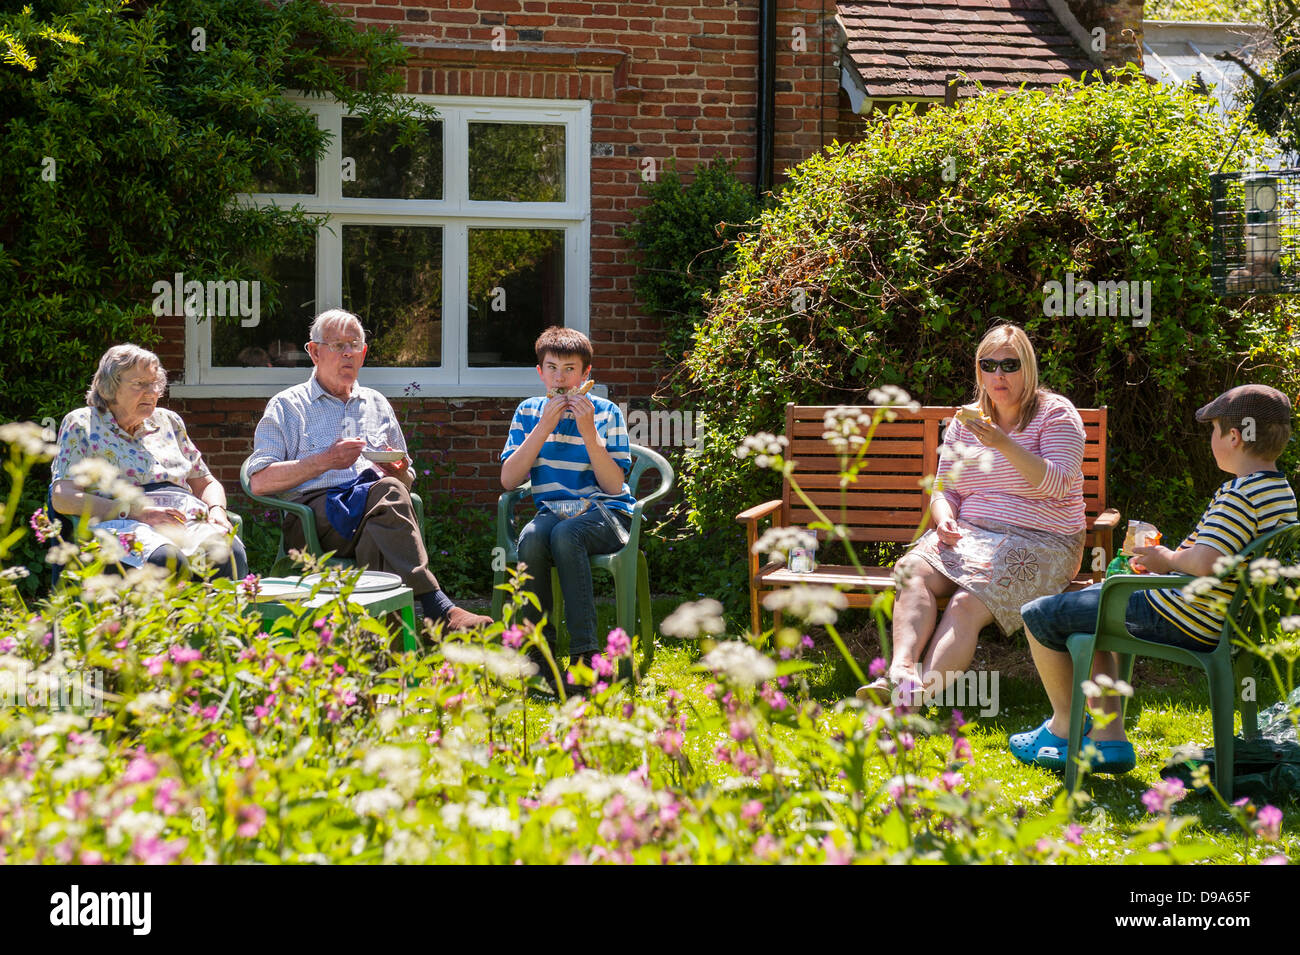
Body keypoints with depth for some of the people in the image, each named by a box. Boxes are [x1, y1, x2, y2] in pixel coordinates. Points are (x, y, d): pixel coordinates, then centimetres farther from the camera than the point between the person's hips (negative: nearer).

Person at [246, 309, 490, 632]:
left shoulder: (377, 405, 31)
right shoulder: (288, 406, 17)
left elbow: (407, 482, 32)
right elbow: (259, 481, 3)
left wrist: (398, 472, 6)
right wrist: (325, 461, -5)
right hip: (315, 507, -3)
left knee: (392, 486, -37)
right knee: (386, 494, -36)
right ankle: (437, 608, -46)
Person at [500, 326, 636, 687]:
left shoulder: (605, 413, 1)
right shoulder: (529, 412, 10)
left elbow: (614, 485, -8)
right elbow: (508, 480, -2)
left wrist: (588, 431, -15)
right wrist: (544, 427, -8)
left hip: (606, 513, -3)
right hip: (553, 511, 3)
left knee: (565, 534, -36)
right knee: (530, 539, -33)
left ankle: (585, 653, -34)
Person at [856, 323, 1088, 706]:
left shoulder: (1056, 413, 1)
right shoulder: (966, 421, 17)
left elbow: (1057, 483, -13)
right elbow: (943, 488, 17)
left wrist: (1004, 444, -24)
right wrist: (944, 520, -7)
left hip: (1039, 542, -5)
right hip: (969, 532, 5)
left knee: (968, 604, -32)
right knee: (915, 573, -28)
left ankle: (911, 698, -47)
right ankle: (901, 670, -47)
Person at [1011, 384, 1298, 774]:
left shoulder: (1241, 494, -24)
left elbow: (1206, 562, -37)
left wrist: (1168, 559, -17)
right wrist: (1172, 559, 12)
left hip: (1177, 621, -10)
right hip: (1218, 623, 10)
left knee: (1040, 615, 3)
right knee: (1092, 601, 31)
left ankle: (1065, 727, 19)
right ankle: (1107, 736, 22)